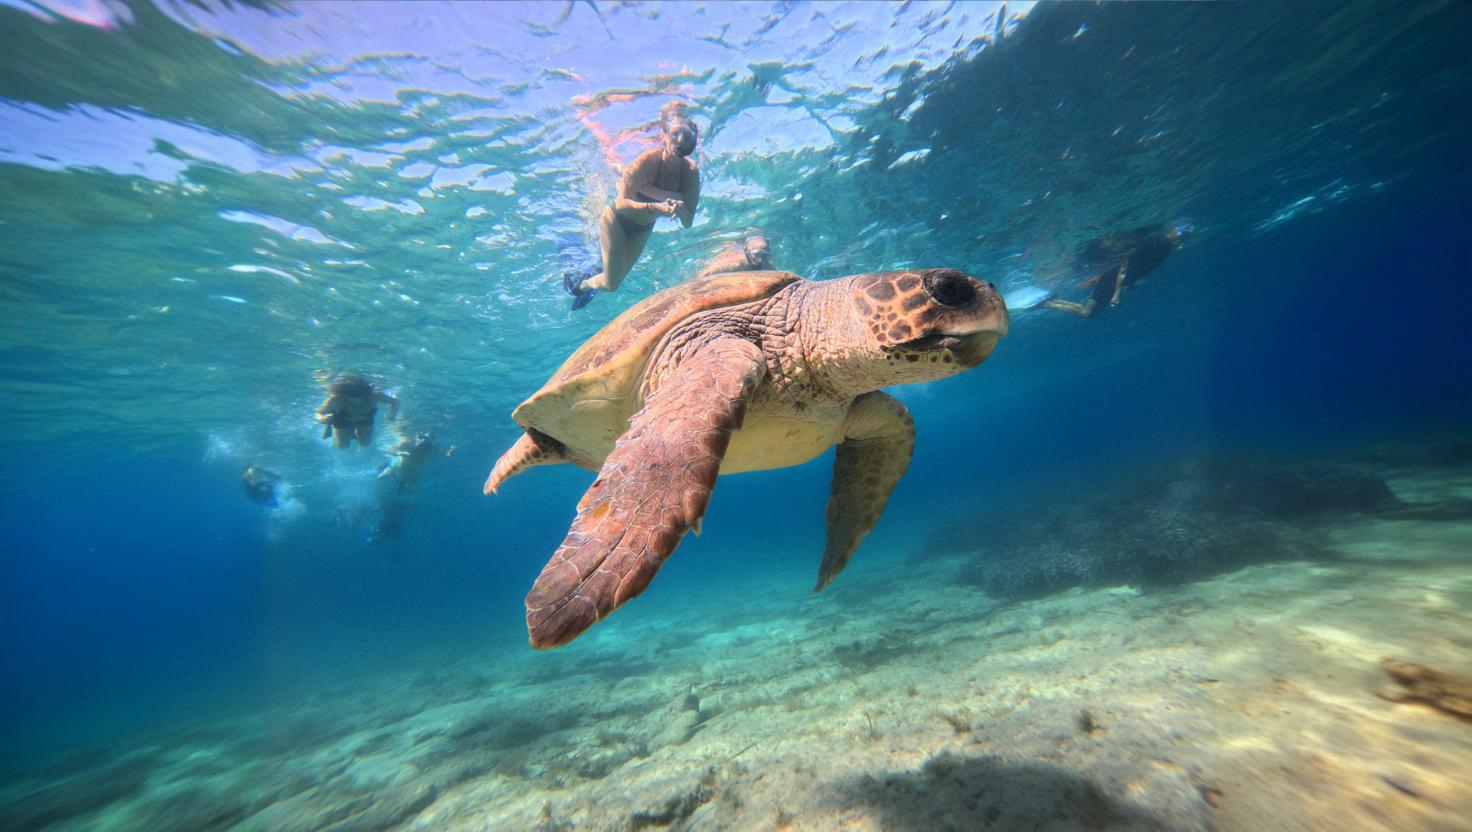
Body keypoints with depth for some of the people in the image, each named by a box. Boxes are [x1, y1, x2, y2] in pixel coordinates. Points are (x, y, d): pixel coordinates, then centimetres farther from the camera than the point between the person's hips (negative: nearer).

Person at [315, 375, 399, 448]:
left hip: (365, 418, 1)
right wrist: (322, 419, -58)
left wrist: (393, 415, -48)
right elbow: (319, 413, -33)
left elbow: (395, 401, -28)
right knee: (343, 445, 13)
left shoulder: (374, 395, -42)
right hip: (342, 419, -1)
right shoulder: (336, 398, -43)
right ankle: (329, 426, 39)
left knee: (365, 443, 11)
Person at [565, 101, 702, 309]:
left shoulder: (691, 172, -18)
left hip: (643, 229, 5)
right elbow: (622, 203, -37)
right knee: (611, 284, -5)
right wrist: (656, 207, -51)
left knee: (615, 281, 18)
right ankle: (572, 279, 27)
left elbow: (688, 223, -18)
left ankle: (583, 285, 50)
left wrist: (680, 210, -41)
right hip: (617, 219, -5)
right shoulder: (648, 160, -31)